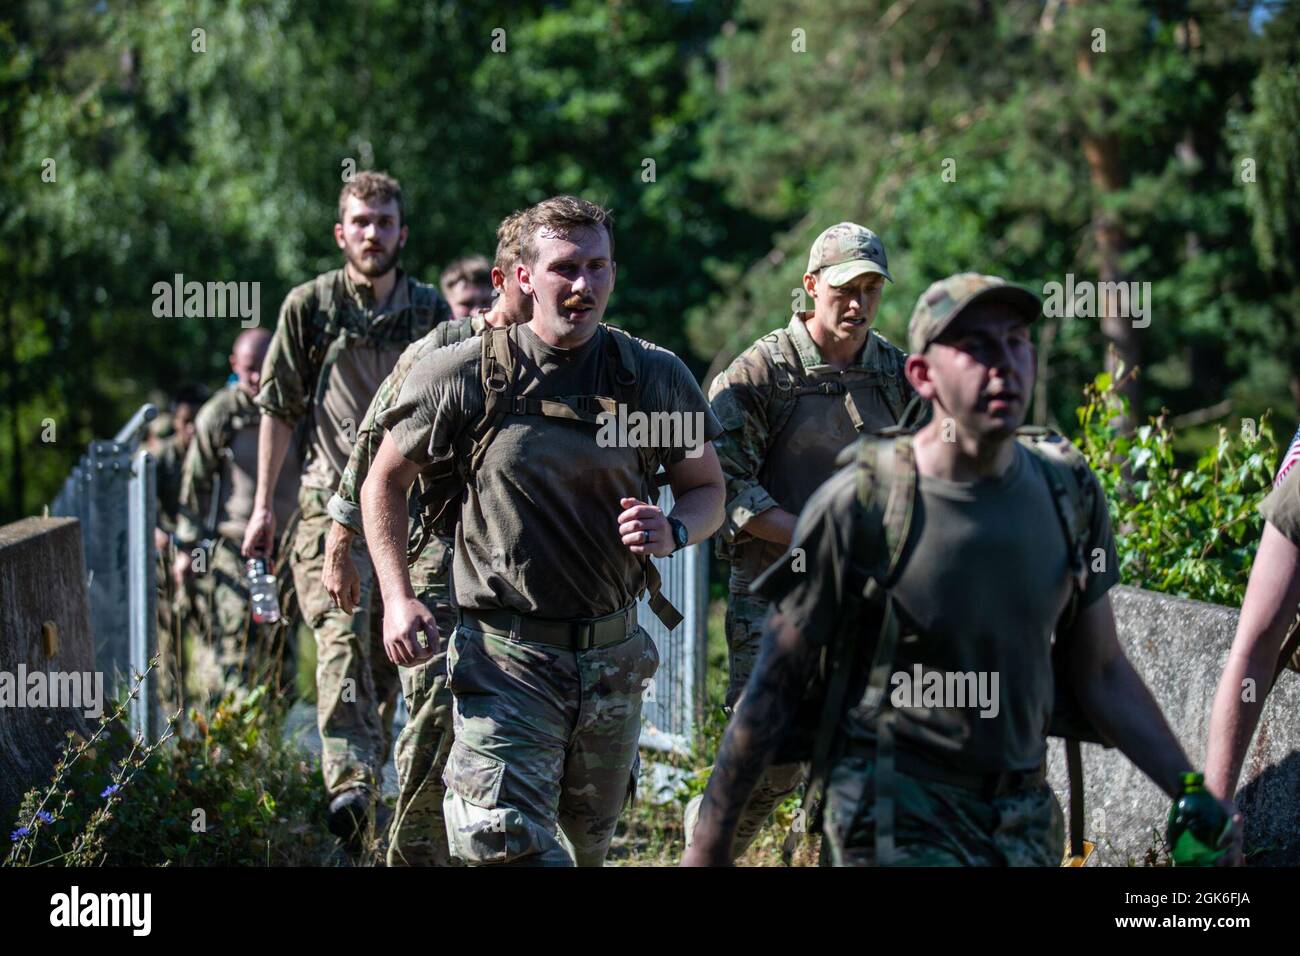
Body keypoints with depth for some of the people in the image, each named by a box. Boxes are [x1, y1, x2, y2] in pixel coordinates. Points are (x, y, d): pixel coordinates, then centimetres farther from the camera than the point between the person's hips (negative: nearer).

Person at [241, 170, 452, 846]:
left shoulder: (431, 310, 7)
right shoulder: (310, 305, 1)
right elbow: (279, 408, 6)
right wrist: (263, 505, 5)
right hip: (332, 499, -3)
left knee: (390, 649, 6)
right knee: (343, 635, -20)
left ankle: (369, 779, 21)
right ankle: (350, 784, -32)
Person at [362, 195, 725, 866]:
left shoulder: (655, 377, -1)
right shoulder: (461, 376, -6)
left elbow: (706, 489, 10)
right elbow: (386, 481, 5)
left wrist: (672, 531, -14)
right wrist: (397, 599, -7)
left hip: (613, 653, 3)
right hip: (505, 654, -3)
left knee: (590, 840, 19)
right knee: (503, 843, -19)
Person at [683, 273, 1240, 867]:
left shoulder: (1068, 489, 1)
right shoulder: (859, 503, -14)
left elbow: (1101, 674, 11)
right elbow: (776, 683, -7)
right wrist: (709, 842, -3)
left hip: (1026, 817, 5)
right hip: (898, 813, -5)